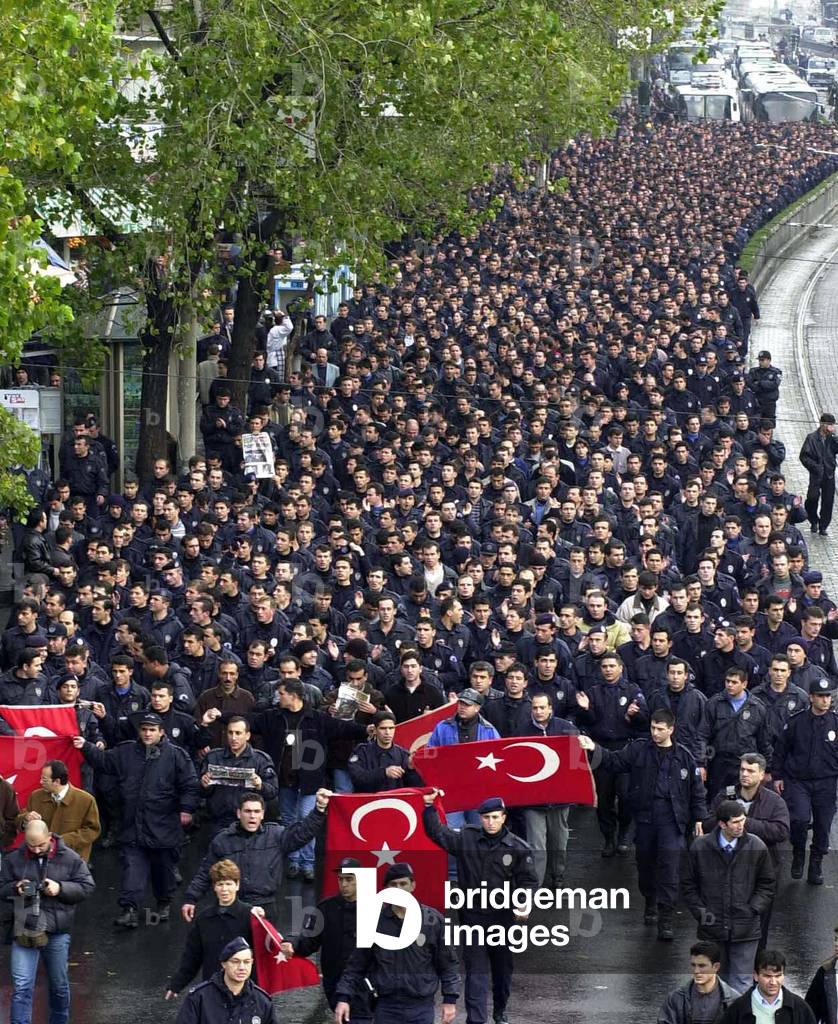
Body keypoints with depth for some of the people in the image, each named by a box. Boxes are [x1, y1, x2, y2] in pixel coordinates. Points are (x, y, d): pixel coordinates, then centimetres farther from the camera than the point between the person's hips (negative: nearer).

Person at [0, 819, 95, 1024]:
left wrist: (60, 888, -15)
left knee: (59, 985, 16)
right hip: (23, 930, 0)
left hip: (57, 931, 0)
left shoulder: (70, 859, -1)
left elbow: (87, 887, 1)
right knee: (21, 987, -8)